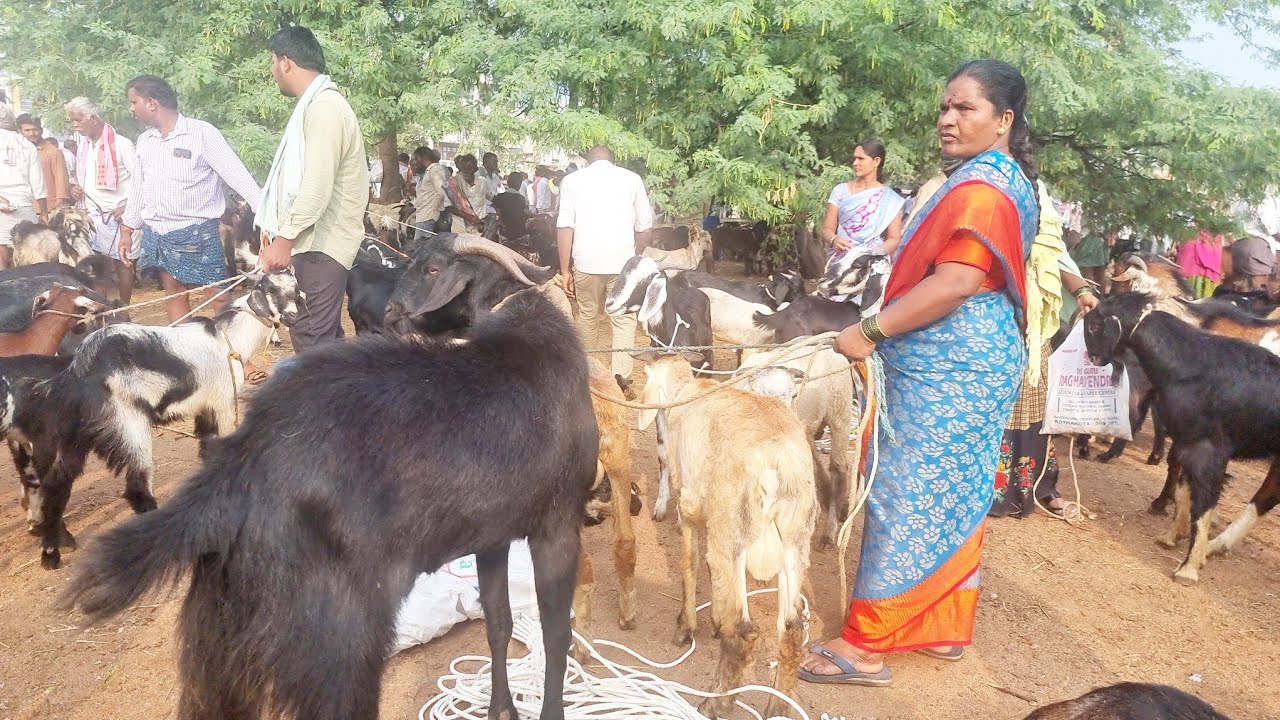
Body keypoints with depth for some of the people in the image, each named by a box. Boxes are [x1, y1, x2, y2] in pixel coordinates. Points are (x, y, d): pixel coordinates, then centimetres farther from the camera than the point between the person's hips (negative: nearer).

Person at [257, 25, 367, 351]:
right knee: (323, 336, 14)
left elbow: (318, 185, -23)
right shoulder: (316, 104, 18)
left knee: (310, 337, -11)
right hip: (314, 240, 10)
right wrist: (285, 234, 22)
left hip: (320, 244, -10)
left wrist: (285, 237, -22)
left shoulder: (324, 106, -14)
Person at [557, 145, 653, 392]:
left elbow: (565, 226, -1)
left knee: (588, 315, 14)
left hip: (586, 261, 1)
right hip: (623, 260, 0)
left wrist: (565, 269, 2)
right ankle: (621, 372, -10)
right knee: (624, 318, 4)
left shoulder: (573, 180, 7)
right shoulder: (631, 178, 9)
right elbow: (643, 225, 8)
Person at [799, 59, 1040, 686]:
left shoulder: (981, 184, -16)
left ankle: (865, 645, 1)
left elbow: (954, 284, -25)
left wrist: (871, 331, -19)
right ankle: (945, 627, 25)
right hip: (963, 362, 11)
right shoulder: (1002, 179, 18)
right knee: (953, 495, 14)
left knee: (906, 496, -7)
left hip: (948, 370, -11)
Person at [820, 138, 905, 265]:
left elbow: (894, 238, 2)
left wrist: (876, 252, -17)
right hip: (841, 259, 1)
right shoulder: (840, 191, 8)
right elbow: (827, 229, 6)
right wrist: (834, 239, -15)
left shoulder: (890, 198, 4)